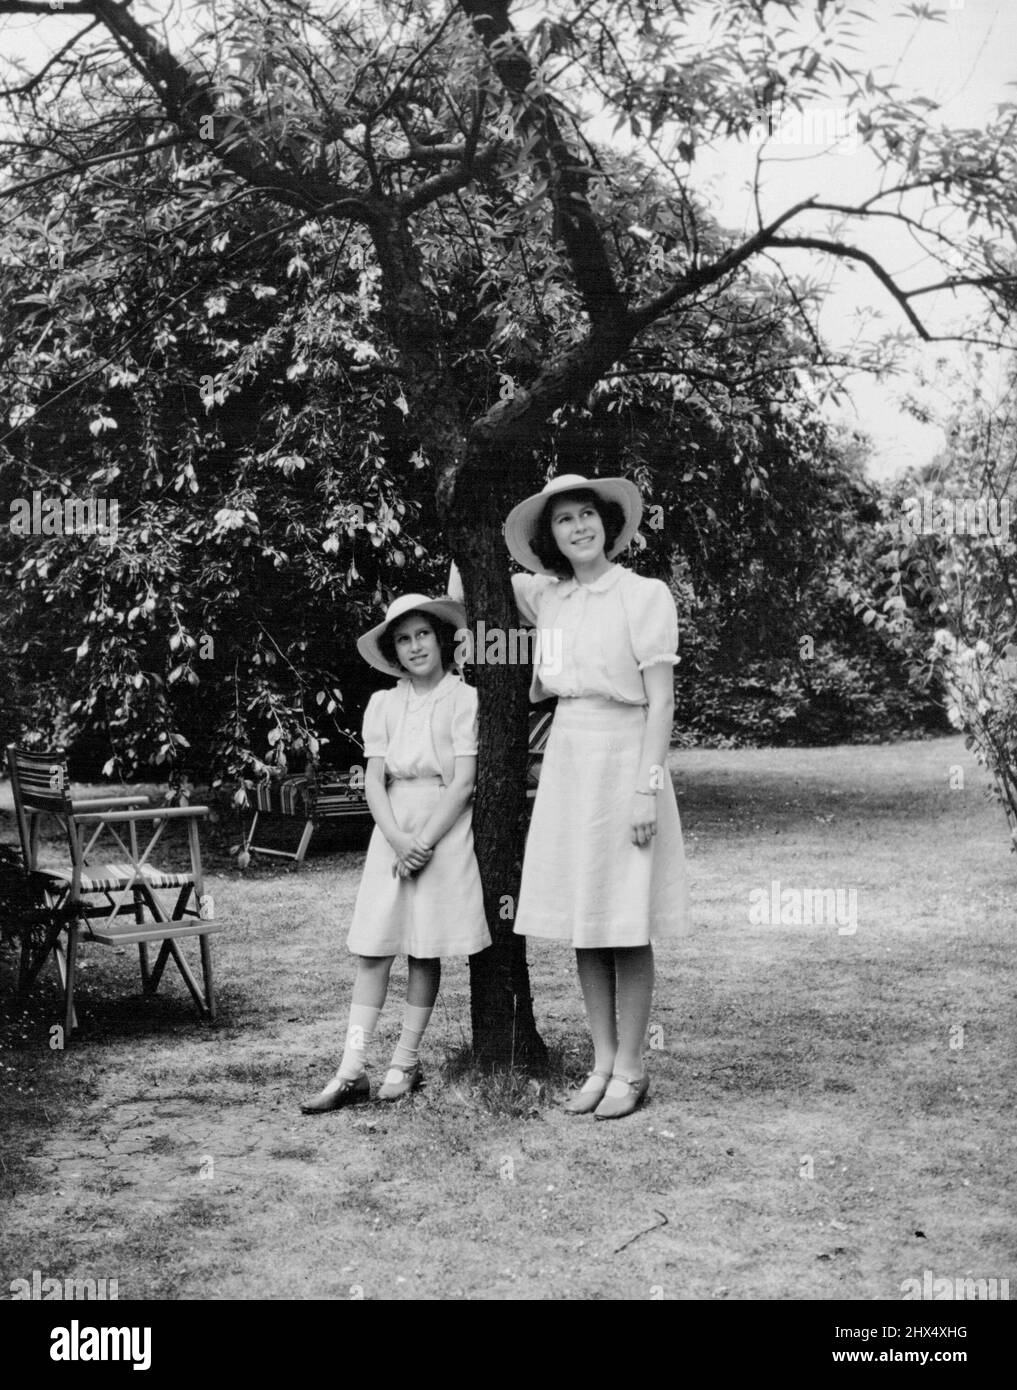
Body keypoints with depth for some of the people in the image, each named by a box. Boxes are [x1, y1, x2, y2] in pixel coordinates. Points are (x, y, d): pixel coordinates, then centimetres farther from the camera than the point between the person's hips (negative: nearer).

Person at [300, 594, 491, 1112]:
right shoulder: (382, 704, 9)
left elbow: (463, 782, -8)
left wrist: (423, 842, -14)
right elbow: (374, 782, 3)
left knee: (426, 951, 2)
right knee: (372, 950, -1)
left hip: (445, 829, -3)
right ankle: (352, 1071, 0)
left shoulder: (463, 699, -2)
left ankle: (406, 1060, 13)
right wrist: (397, 839, -13)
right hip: (391, 830, 3)